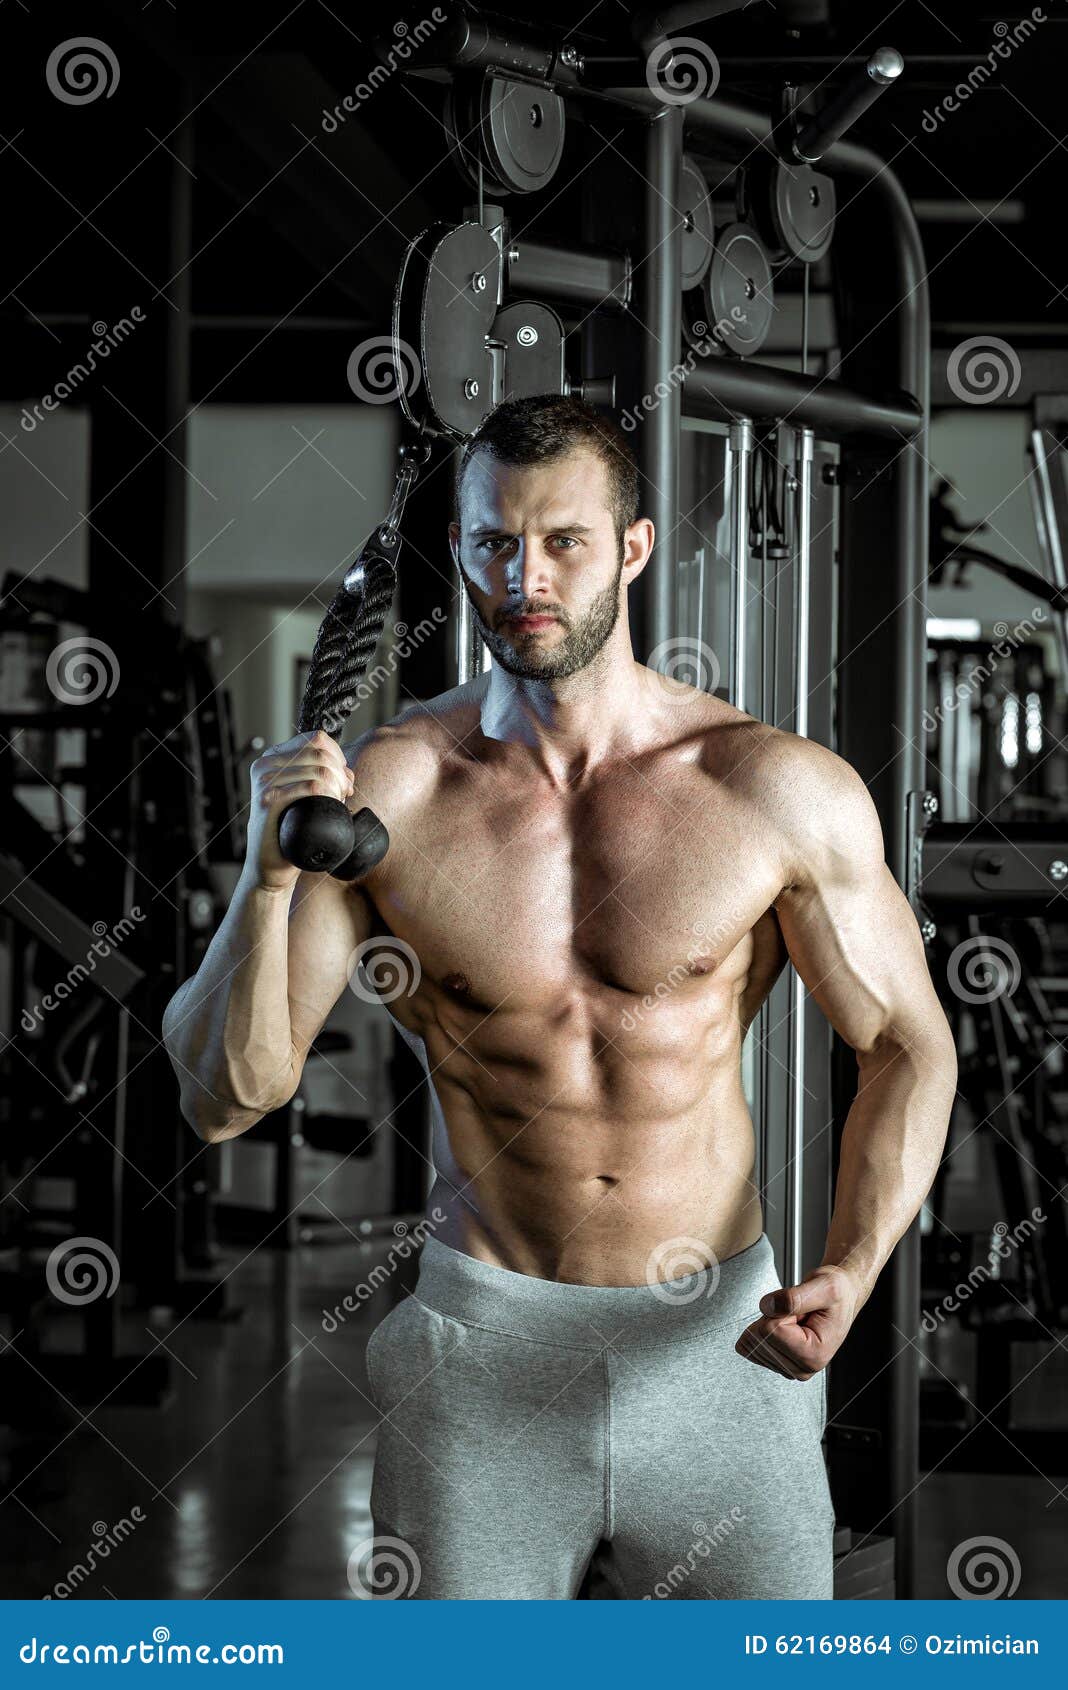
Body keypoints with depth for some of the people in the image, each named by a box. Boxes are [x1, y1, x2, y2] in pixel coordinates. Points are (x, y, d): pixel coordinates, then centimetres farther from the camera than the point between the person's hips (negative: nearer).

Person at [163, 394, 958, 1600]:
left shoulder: (781, 790, -7)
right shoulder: (383, 791, -8)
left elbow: (906, 1046, 3)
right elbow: (224, 1098, -8)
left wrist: (851, 1272, -12)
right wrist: (270, 876, -24)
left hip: (720, 1340, 1)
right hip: (482, 1343, 0)